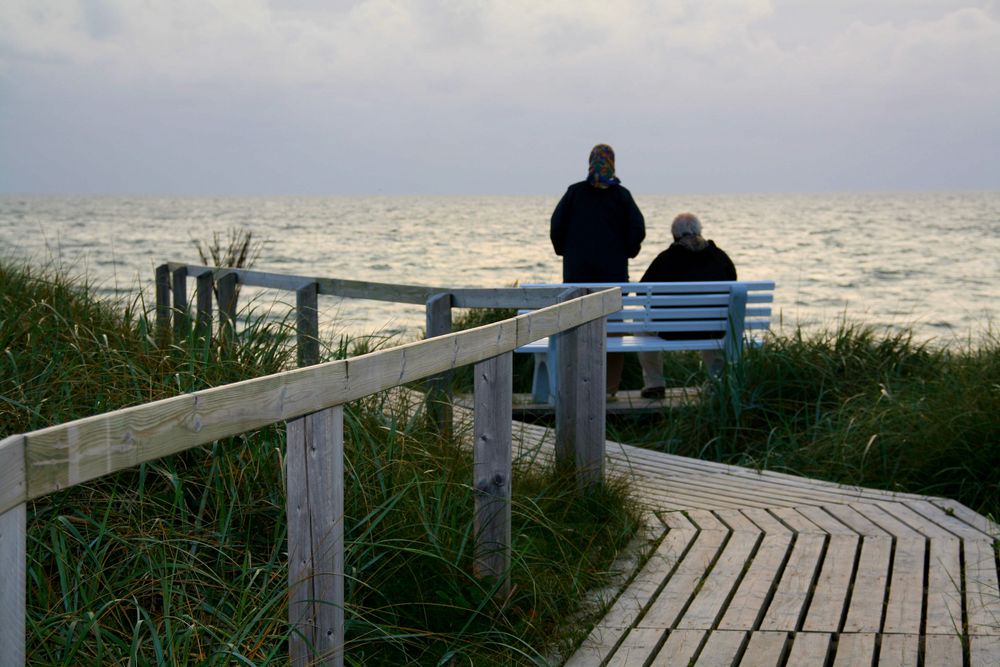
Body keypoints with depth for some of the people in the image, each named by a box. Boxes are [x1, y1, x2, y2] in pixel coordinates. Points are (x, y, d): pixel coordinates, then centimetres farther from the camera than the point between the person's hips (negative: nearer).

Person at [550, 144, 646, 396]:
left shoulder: (574, 193, -1)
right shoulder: (621, 195, -1)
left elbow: (556, 227, -2)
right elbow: (638, 229, -4)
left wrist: (564, 252, 13)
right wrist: (626, 253, 10)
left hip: (577, 268, 0)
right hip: (613, 269, 0)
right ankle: (610, 385, 5)